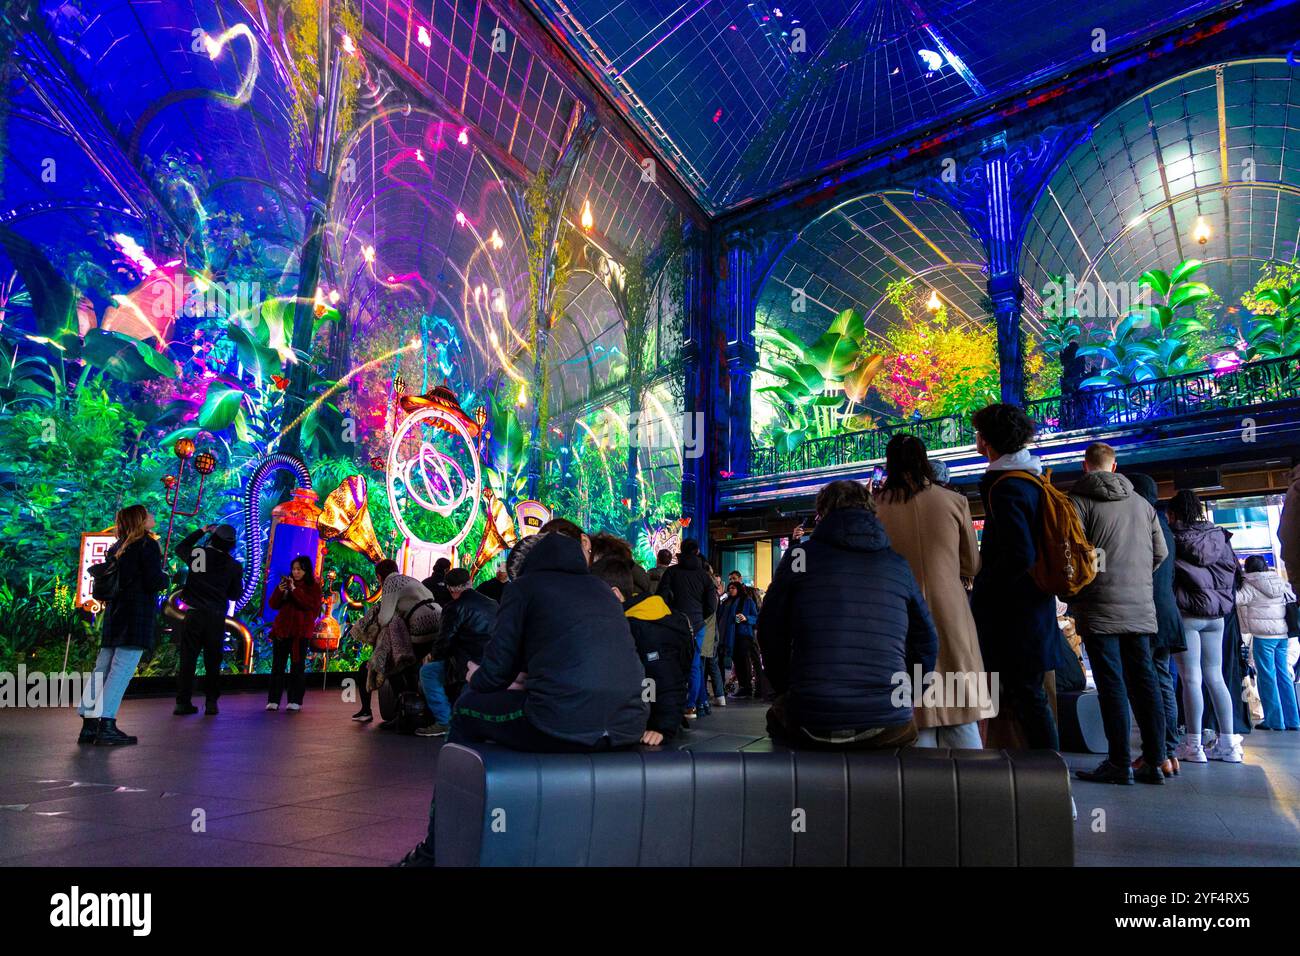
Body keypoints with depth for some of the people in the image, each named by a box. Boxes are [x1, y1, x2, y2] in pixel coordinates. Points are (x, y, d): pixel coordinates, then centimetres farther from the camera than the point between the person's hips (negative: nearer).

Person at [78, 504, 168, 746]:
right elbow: (154, 582, -13)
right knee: (122, 669, -8)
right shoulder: (148, 545, -6)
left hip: (115, 613, 8)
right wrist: (165, 577, 6)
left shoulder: (117, 547, 16)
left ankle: (89, 725, 12)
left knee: (102, 668, 9)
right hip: (138, 615, -8)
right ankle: (106, 726, -10)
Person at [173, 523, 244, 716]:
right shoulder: (234, 566, -1)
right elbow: (235, 595, 9)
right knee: (212, 661, 7)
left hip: (194, 614, 0)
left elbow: (180, 548, 23)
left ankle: (183, 702, 4)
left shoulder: (198, 554, -1)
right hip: (217, 618, 0)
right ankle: (211, 702, 6)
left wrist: (201, 531, 27)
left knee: (187, 659, 4)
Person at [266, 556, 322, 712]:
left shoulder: (313, 586, 1)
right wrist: (280, 590, -11)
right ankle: (273, 700, 8)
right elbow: (274, 605, 7)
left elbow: (311, 605, -15)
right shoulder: (286, 583, 10)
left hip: (301, 631, -3)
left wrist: (294, 590, -20)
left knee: (298, 666, -1)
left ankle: (295, 701, 3)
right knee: (277, 665, 3)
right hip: (281, 629, 3)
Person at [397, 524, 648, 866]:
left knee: (467, 709, 21)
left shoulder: (525, 586, 7)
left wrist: (475, 679, 28)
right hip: (627, 728, 6)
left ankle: (436, 849, 27)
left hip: (561, 728, -6)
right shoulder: (602, 589, 21)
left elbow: (495, 671, 5)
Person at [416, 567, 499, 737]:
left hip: (471, 665, -8)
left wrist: (433, 657, 16)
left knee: (427, 671, 3)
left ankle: (444, 722, 1)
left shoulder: (456, 608, -9)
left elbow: (444, 641, -8)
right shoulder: (492, 604, 13)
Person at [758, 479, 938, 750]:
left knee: (778, 713, 31)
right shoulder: (898, 565, 9)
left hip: (810, 727, -2)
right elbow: (926, 642, 12)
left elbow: (770, 635, 7)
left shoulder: (799, 556, 3)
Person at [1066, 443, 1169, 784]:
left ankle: (1119, 763, 0)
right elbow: (1160, 552, 13)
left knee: (1111, 683, -3)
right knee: (1144, 680, 9)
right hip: (1140, 606, 5)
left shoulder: (1079, 500, -5)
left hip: (1100, 607, -5)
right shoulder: (1142, 503, 12)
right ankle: (1155, 761, 12)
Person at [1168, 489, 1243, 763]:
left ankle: (1194, 745, -2)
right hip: (1216, 615, 5)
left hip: (1187, 614, -5)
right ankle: (1228, 743, 12)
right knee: (1215, 678, 11)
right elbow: (1232, 572, 13)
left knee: (1191, 679, -3)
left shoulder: (1175, 538, -8)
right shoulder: (1218, 537, 7)